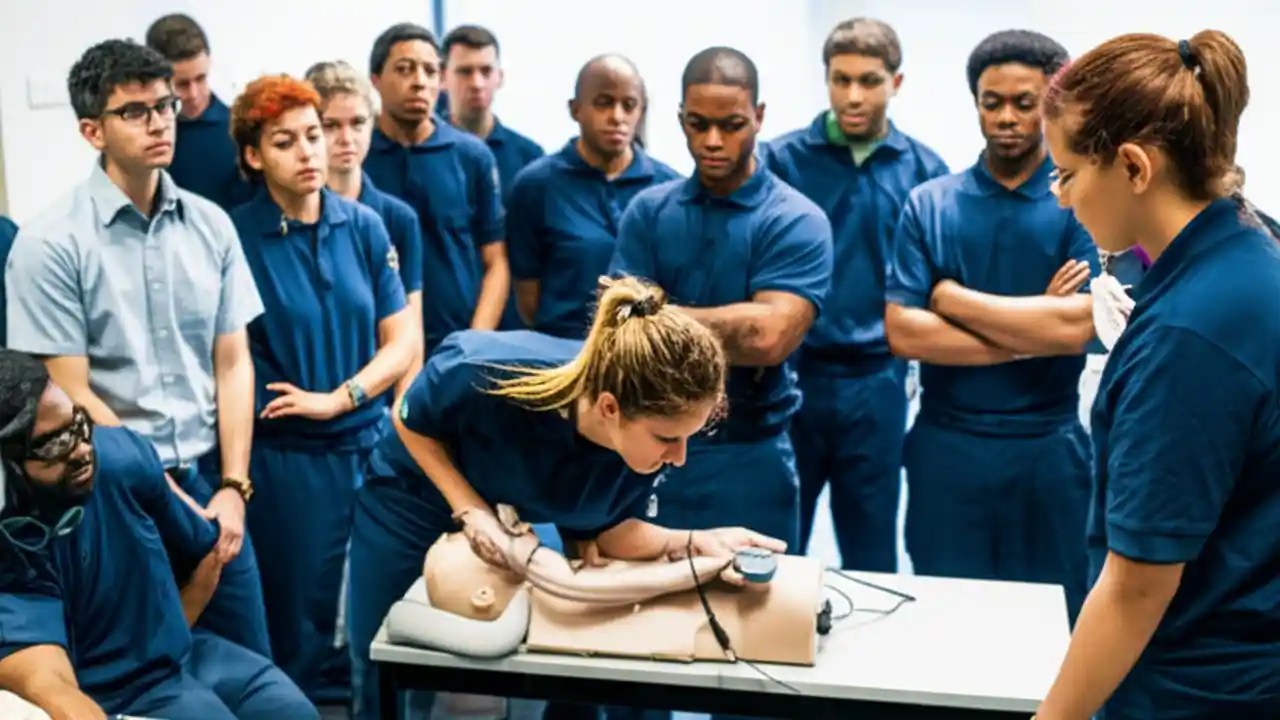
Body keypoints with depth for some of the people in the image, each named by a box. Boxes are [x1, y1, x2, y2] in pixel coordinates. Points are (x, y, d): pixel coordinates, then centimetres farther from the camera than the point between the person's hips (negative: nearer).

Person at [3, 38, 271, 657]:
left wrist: (232, 486, -3)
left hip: (207, 478, 4)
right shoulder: (50, 244, -9)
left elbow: (233, 364, 6)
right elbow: (72, 399, -9)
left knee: (250, 665, 10)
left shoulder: (211, 225, 3)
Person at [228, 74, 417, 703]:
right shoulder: (234, 238, -8)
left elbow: (401, 343, 1)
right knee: (301, 614, 8)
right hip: (288, 456, -3)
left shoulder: (365, 227, 2)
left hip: (372, 443, 3)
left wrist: (336, 399, -11)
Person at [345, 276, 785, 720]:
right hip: (410, 502, -2)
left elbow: (605, 529, -14)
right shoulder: (486, 376, -40)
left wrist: (695, 541, -31)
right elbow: (410, 423, -18)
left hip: (509, 522, 3)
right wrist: (470, 509, -28)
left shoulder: (648, 439, -29)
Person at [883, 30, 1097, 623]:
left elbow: (1077, 326, -17)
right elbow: (902, 332, -9)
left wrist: (953, 298, -10)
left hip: (1049, 450, -1)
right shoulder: (928, 205, 1)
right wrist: (1029, 335, -12)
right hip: (946, 447, 2)